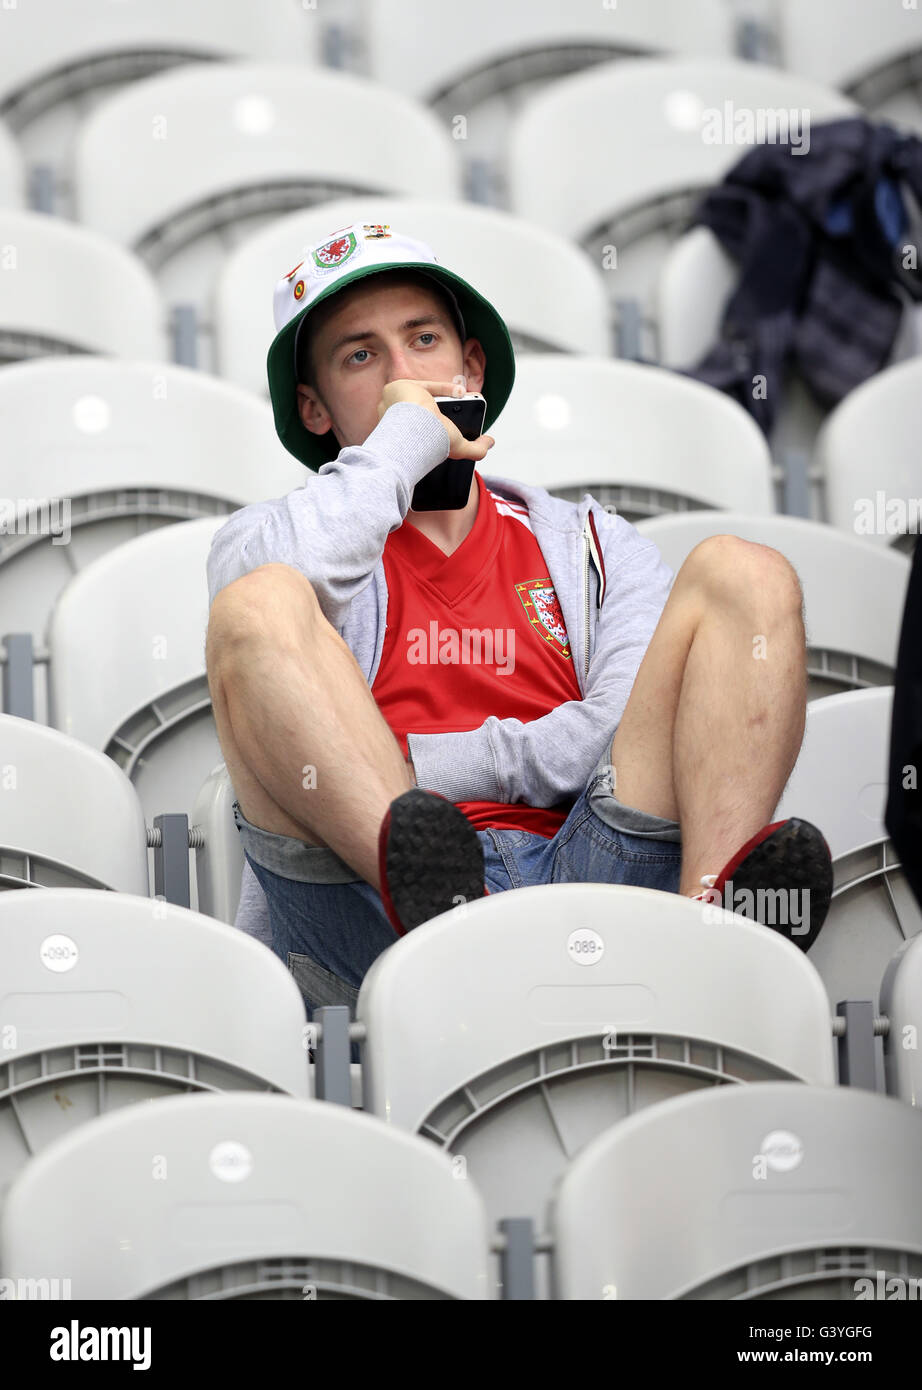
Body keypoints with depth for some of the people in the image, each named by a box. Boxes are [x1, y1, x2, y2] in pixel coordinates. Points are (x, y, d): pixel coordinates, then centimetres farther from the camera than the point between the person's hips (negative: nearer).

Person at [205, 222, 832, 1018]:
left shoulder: (595, 546, 29)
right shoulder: (273, 537, 24)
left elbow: (643, 735, 8)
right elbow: (267, 588, -5)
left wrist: (430, 768, -2)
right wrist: (406, 440, 8)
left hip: (588, 873, 2)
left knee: (741, 574, -11)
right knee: (259, 606, -22)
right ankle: (432, 910, -49)